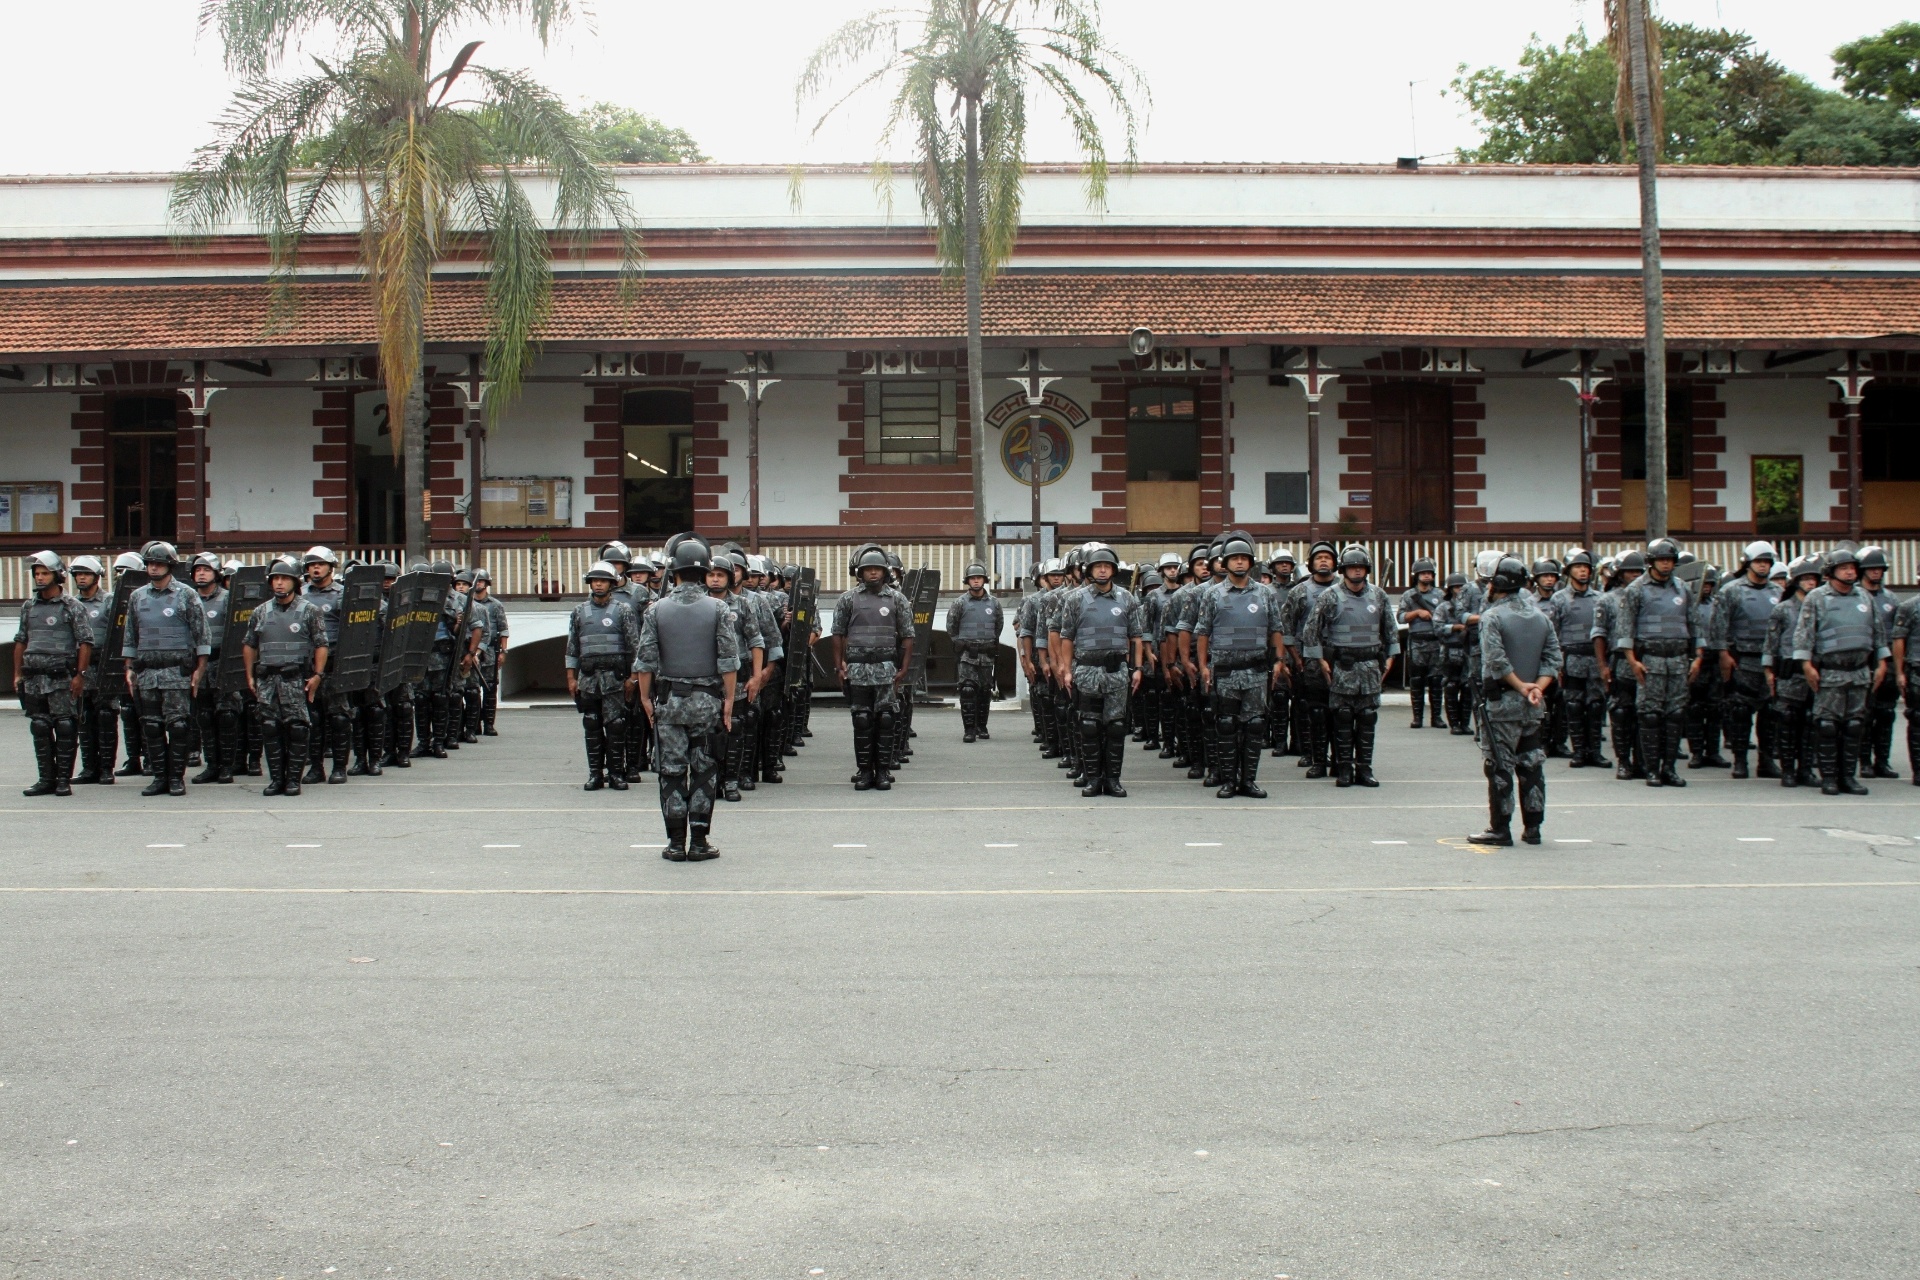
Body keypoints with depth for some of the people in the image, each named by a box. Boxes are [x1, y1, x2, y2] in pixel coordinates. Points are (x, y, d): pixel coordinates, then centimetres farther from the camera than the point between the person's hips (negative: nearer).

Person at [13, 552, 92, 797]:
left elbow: (85, 642, -5)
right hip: (33, 679, 5)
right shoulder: (28, 606, 14)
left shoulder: (72, 607, -2)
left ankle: (64, 780, 1)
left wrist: (80, 675, -11)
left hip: (62, 679, -5)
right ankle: (46, 779, 12)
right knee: (40, 730, 6)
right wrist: (17, 673, 12)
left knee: (65, 729, -4)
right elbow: (20, 641, 18)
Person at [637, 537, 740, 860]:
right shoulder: (718, 609, -4)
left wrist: (646, 698, 7)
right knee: (704, 772, 5)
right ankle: (699, 842, 5)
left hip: (668, 700, 1)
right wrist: (728, 701, -1)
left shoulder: (657, 609, -2)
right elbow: (729, 662, -7)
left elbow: (646, 661, -3)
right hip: (707, 700, -1)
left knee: (671, 773, 6)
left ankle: (676, 843, 6)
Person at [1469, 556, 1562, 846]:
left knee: (1499, 768, -2)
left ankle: (1500, 829, -1)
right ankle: (1532, 827, 14)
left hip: (1501, 704, -6)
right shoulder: (1542, 618, 11)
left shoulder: (1492, 616, -10)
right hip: (1534, 706, 6)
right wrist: (1537, 688, -6)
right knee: (1532, 766, 11)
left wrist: (1521, 686, -12)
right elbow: (1553, 659, 4)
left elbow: (1496, 661, -20)